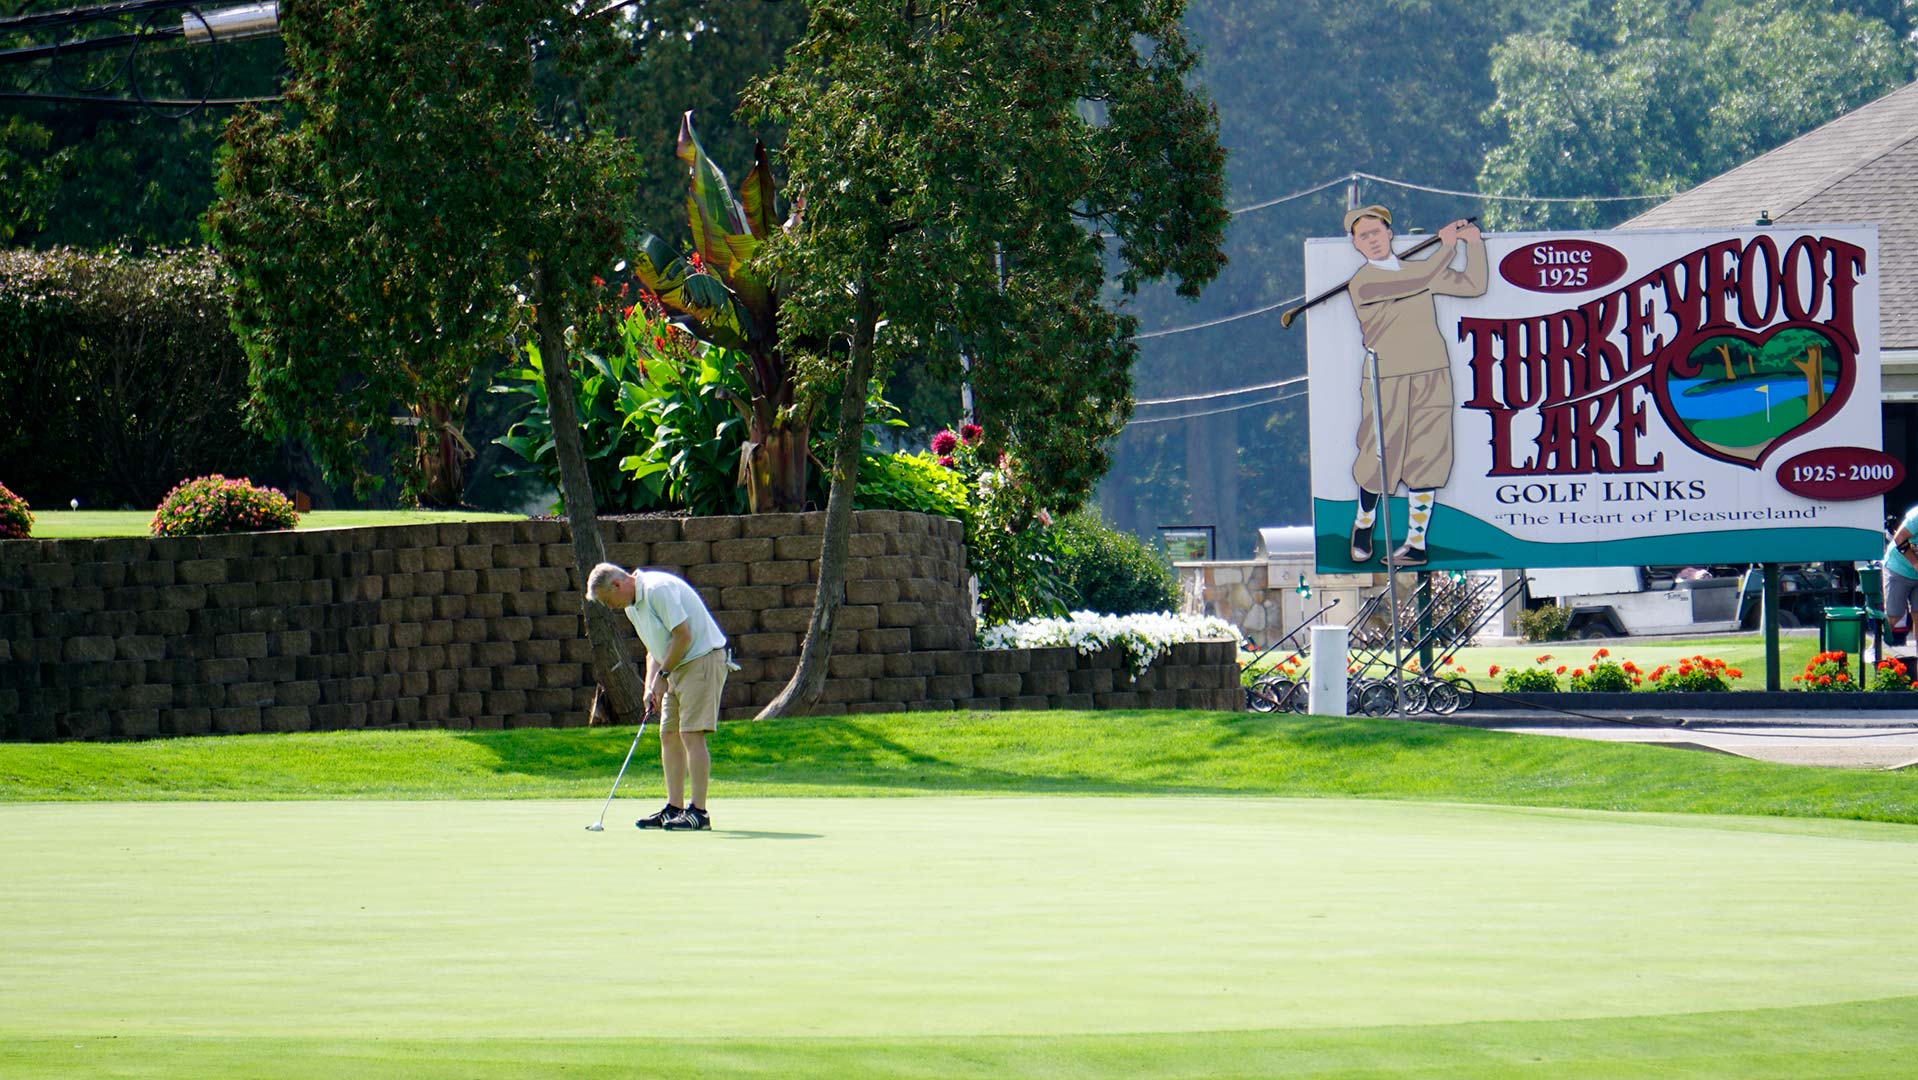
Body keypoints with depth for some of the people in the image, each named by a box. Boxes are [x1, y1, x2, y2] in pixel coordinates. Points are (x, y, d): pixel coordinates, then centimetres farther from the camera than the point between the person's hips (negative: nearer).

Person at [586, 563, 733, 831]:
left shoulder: (659, 590, -19)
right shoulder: (631, 607, 12)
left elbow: (683, 636, -22)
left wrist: (662, 675, -12)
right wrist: (651, 686, 3)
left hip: (702, 659, -10)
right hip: (677, 668, 10)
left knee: (691, 734, -13)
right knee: (669, 735, 8)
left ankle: (698, 811, -14)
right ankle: (674, 807, 11)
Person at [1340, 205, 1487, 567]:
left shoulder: (1418, 269, 14)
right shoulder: (1362, 283, -5)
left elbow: (1473, 285, 17)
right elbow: (1419, 280, -17)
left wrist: (1473, 244, 5)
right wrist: (1448, 245, -6)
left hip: (1432, 375, 4)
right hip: (1385, 380, -4)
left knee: (1425, 460, 1)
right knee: (1379, 460, -1)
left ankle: (1416, 542, 7)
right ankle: (1363, 525, 26)